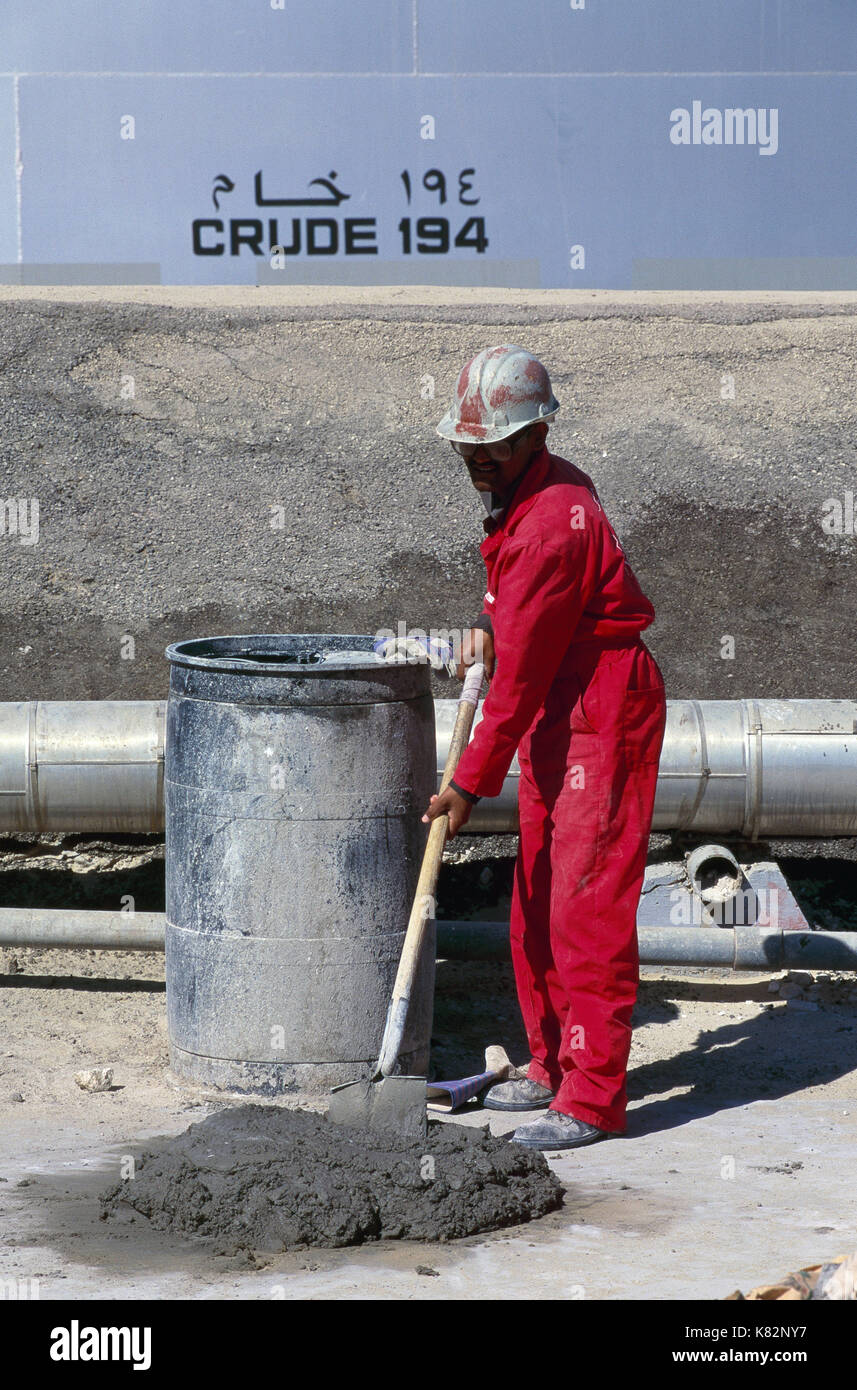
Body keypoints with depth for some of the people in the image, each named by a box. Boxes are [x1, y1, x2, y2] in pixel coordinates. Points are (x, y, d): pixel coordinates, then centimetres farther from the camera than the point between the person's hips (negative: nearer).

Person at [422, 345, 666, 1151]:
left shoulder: (554, 524, -23)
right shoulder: (537, 489, 9)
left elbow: (521, 673, -22)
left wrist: (472, 783, -17)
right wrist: (486, 622, 7)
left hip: (603, 723, -10)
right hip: (558, 723, 11)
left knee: (586, 909, -9)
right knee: (535, 909, 14)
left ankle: (593, 1098, -4)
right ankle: (553, 1069, 25)